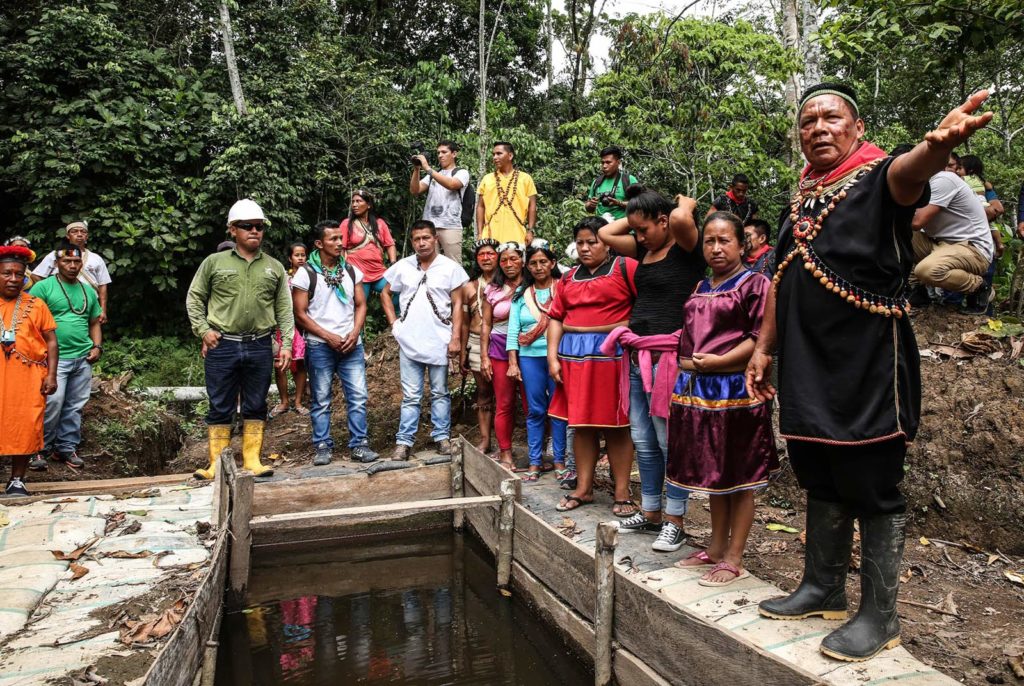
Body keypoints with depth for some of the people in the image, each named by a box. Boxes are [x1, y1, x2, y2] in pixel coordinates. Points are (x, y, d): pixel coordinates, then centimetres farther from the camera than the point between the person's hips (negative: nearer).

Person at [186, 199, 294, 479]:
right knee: (220, 408, 5)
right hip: (222, 347, -1)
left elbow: (284, 309, 8)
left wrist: (286, 345, 1)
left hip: (260, 348, 2)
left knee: (256, 407, 8)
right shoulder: (214, 263, 4)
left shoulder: (275, 267, 9)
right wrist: (203, 330, -3)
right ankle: (217, 465, 13)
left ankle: (252, 461, 18)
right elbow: (194, 298, 9)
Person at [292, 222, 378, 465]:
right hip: (320, 346, -3)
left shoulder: (351, 271, 8)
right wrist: (329, 337, -11)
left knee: (358, 396, -1)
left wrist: (354, 333, -6)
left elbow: (361, 305, 11)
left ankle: (359, 444, 7)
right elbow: (300, 314, -5)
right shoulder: (305, 273, -3)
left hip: (351, 344, 3)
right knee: (321, 400, 4)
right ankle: (323, 446, 14)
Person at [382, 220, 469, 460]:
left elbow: (457, 304, -2)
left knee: (440, 393, 9)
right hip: (409, 341, 1)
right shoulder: (402, 266, 5)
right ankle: (404, 441, 10)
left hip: (440, 341, -1)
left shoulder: (450, 267, -1)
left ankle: (442, 436, 19)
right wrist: (393, 323, 5)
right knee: (411, 396, 5)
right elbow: (386, 294, 16)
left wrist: (456, 338, -8)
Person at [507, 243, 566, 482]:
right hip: (530, 357, 2)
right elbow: (513, 330, 8)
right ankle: (535, 462, 14)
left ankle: (559, 460, 12)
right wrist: (513, 363, 2)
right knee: (535, 411, 7)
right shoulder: (521, 294, 10)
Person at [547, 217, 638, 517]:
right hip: (574, 356, 5)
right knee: (581, 423, 10)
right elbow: (556, 317, 12)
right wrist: (553, 357, 3)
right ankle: (583, 489, 20)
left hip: (612, 354, -5)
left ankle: (622, 492, 11)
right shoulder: (570, 277, 15)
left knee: (616, 425, 1)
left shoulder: (626, 267, -2)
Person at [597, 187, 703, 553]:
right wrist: (638, 216, 17)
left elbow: (681, 217, -26)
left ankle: (674, 522, 9)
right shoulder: (646, 249, 16)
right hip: (638, 357, 8)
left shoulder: (685, 248, -6)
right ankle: (650, 513, 25)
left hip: (668, 356, -8)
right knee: (643, 441, 13)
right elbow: (606, 234, 25)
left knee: (669, 442, -2)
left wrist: (685, 202, -5)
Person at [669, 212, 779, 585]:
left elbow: (761, 339, -13)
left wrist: (717, 361, -17)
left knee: (739, 477, 2)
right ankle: (716, 548, 27)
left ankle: (734, 559, 11)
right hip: (697, 390, 7)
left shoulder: (754, 283, -4)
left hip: (735, 390, -7)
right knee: (713, 472, 15)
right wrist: (686, 363, 4)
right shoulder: (700, 288, 17)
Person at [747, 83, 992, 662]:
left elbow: (908, 174, -31)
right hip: (808, 369, 7)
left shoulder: (878, 176, -5)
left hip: (869, 370, -6)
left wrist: (936, 146, -54)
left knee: (874, 492, 2)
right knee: (822, 484, 16)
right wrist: (764, 348, 16)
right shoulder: (802, 197, 15)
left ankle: (880, 617, 15)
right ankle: (824, 590, 30)